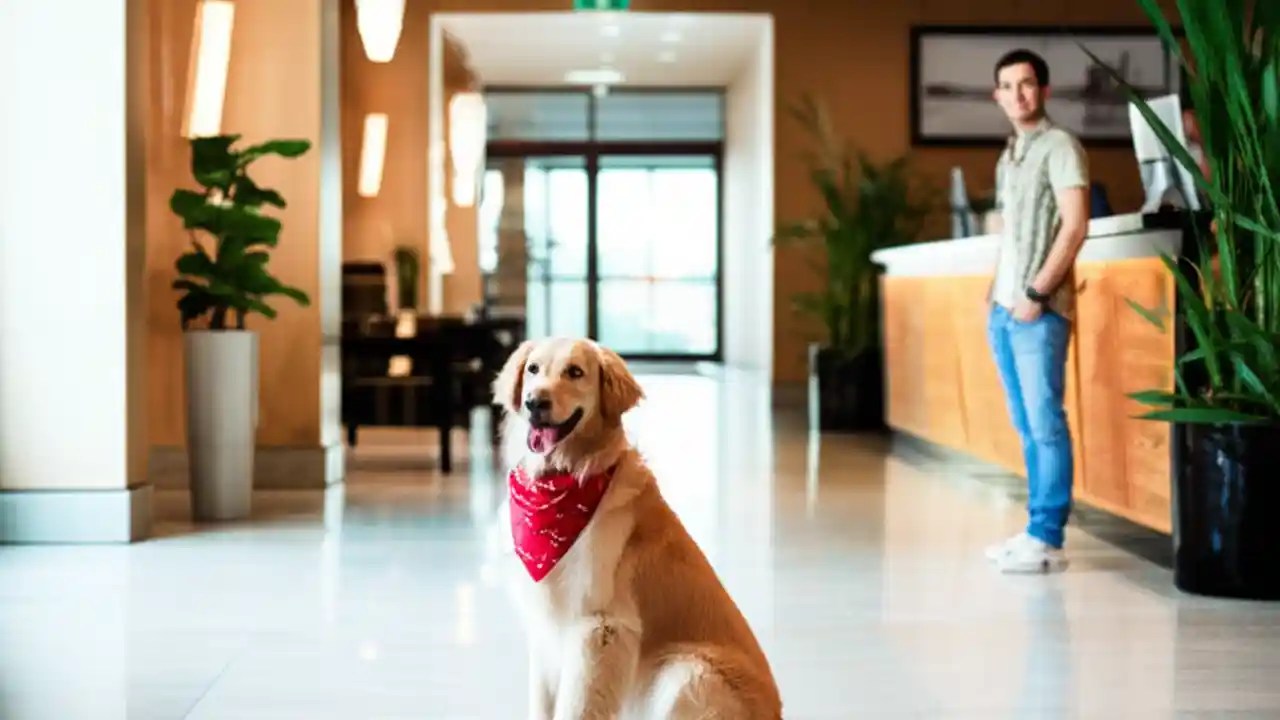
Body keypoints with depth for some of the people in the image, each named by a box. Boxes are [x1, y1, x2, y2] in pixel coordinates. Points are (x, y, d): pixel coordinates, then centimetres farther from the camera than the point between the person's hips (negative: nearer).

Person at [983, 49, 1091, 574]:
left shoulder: (1060, 146, -5)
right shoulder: (1008, 157, 19)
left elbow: (1075, 226, -13)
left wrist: (1038, 292, -16)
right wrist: (996, 290, 12)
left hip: (1040, 310, -8)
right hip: (1002, 310, 8)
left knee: (1047, 424, -7)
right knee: (1026, 427, 9)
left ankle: (1047, 540, -6)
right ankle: (1034, 532, 14)